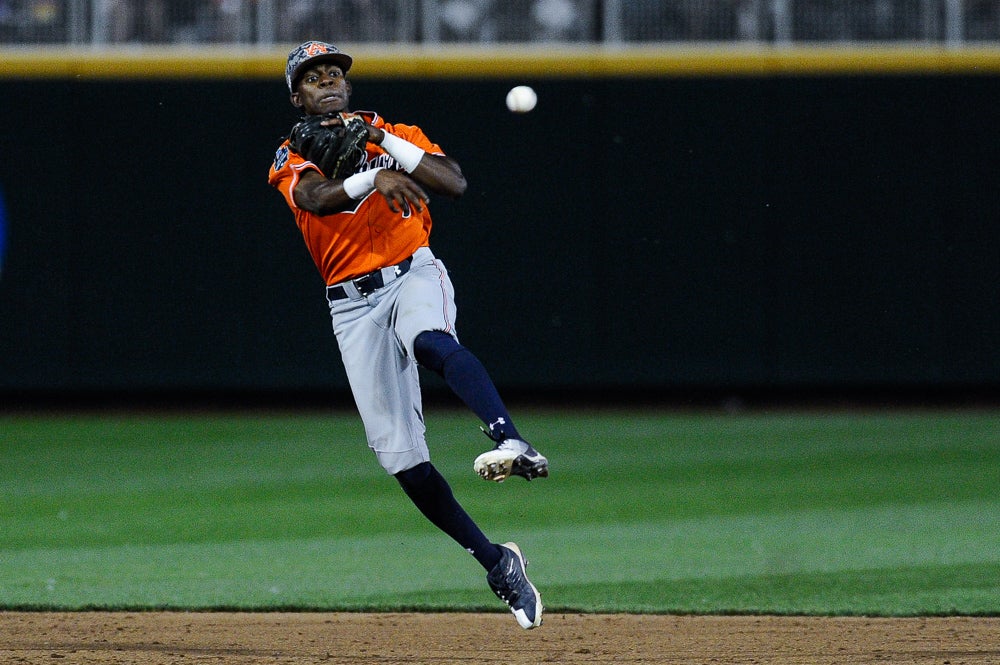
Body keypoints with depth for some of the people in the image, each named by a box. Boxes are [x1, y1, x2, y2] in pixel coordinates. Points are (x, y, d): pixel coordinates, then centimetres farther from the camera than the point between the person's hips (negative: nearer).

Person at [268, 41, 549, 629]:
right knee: (398, 454, -4)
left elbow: (456, 184, -7)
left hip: (413, 273, -2)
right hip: (352, 305, 2)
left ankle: (511, 442, -59)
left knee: (430, 341, -39)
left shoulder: (396, 134, 11)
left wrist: (385, 142, -13)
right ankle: (496, 561, 7)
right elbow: (316, 197, -16)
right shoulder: (293, 160, 9)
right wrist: (374, 178, -35)